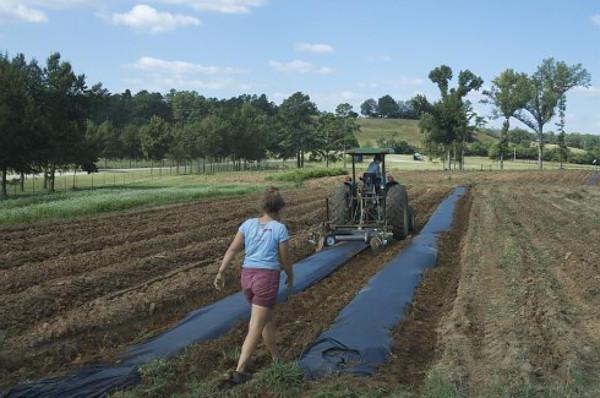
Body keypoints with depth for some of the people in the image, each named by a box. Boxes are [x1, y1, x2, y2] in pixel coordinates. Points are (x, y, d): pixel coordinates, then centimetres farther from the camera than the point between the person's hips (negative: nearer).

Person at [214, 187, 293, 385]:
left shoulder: (248, 223, 4)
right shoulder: (280, 229, -7)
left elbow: (232, 249, -3)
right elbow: (284, 260, -1)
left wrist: (220, 272, -3)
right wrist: (291, 278, 16)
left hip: (247, 275, 6)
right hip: (267, 278, -5)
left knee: (267, 318, 23)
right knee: (255, 329, -1)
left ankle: (276, 358, 36)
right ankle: (240, 371, -4)